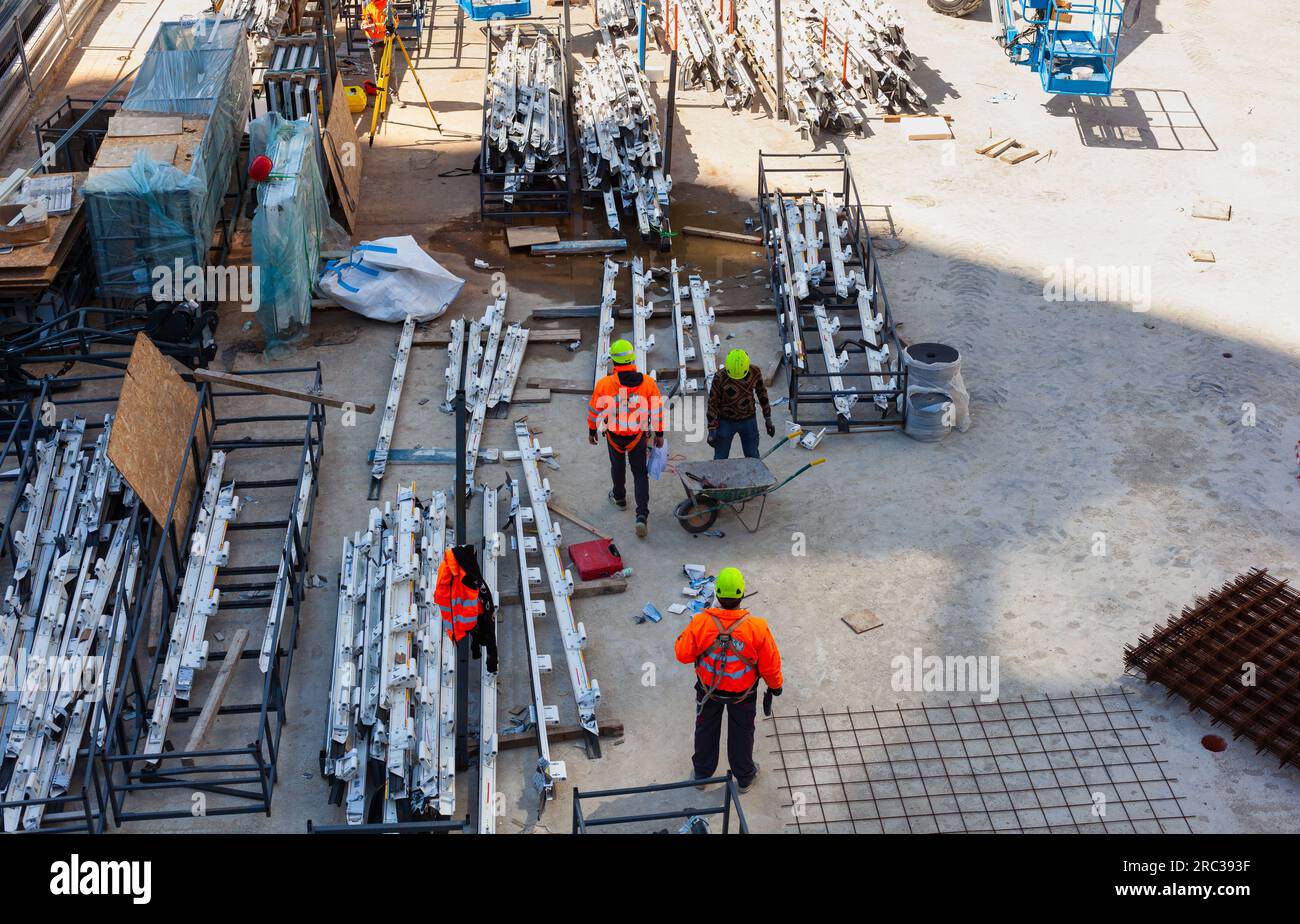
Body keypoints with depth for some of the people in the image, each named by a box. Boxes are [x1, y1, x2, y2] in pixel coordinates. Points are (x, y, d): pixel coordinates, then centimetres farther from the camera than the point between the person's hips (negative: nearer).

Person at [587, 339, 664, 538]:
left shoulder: (604, 384, -18)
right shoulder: (647, 383, -16)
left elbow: (594, 410, -6)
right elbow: (657, 410, -8)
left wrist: (592, 431, 11)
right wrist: (659, 434, 5)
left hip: (614, 435, 0)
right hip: (638, 437, 0)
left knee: (618, 466, 28)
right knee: (640, 474, 12)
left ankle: (619, 498, 51)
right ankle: (642, 516, -1)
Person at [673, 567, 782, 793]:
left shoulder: (700, 623, -28)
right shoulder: (757, 628, -27)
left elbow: (683, 654, -16)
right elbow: (770, 664, -15)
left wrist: (684, 635, 4)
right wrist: (775, 684, 5)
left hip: (709, 689, 1)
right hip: (743, 693, -1)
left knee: (706, 729, 26)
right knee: (742, 732, 24)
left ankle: (702, 772, 46)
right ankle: (744, 777, 44)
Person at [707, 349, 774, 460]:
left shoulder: (755, 372, -15)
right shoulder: (720, 378, -23)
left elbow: (761, 392, 2)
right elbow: (712, 403, -13)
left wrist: (768, 419, 4)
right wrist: (712, 430, -12)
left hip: (748, 421, 2)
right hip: (725, 421, -2)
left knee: (753, 459, 9)